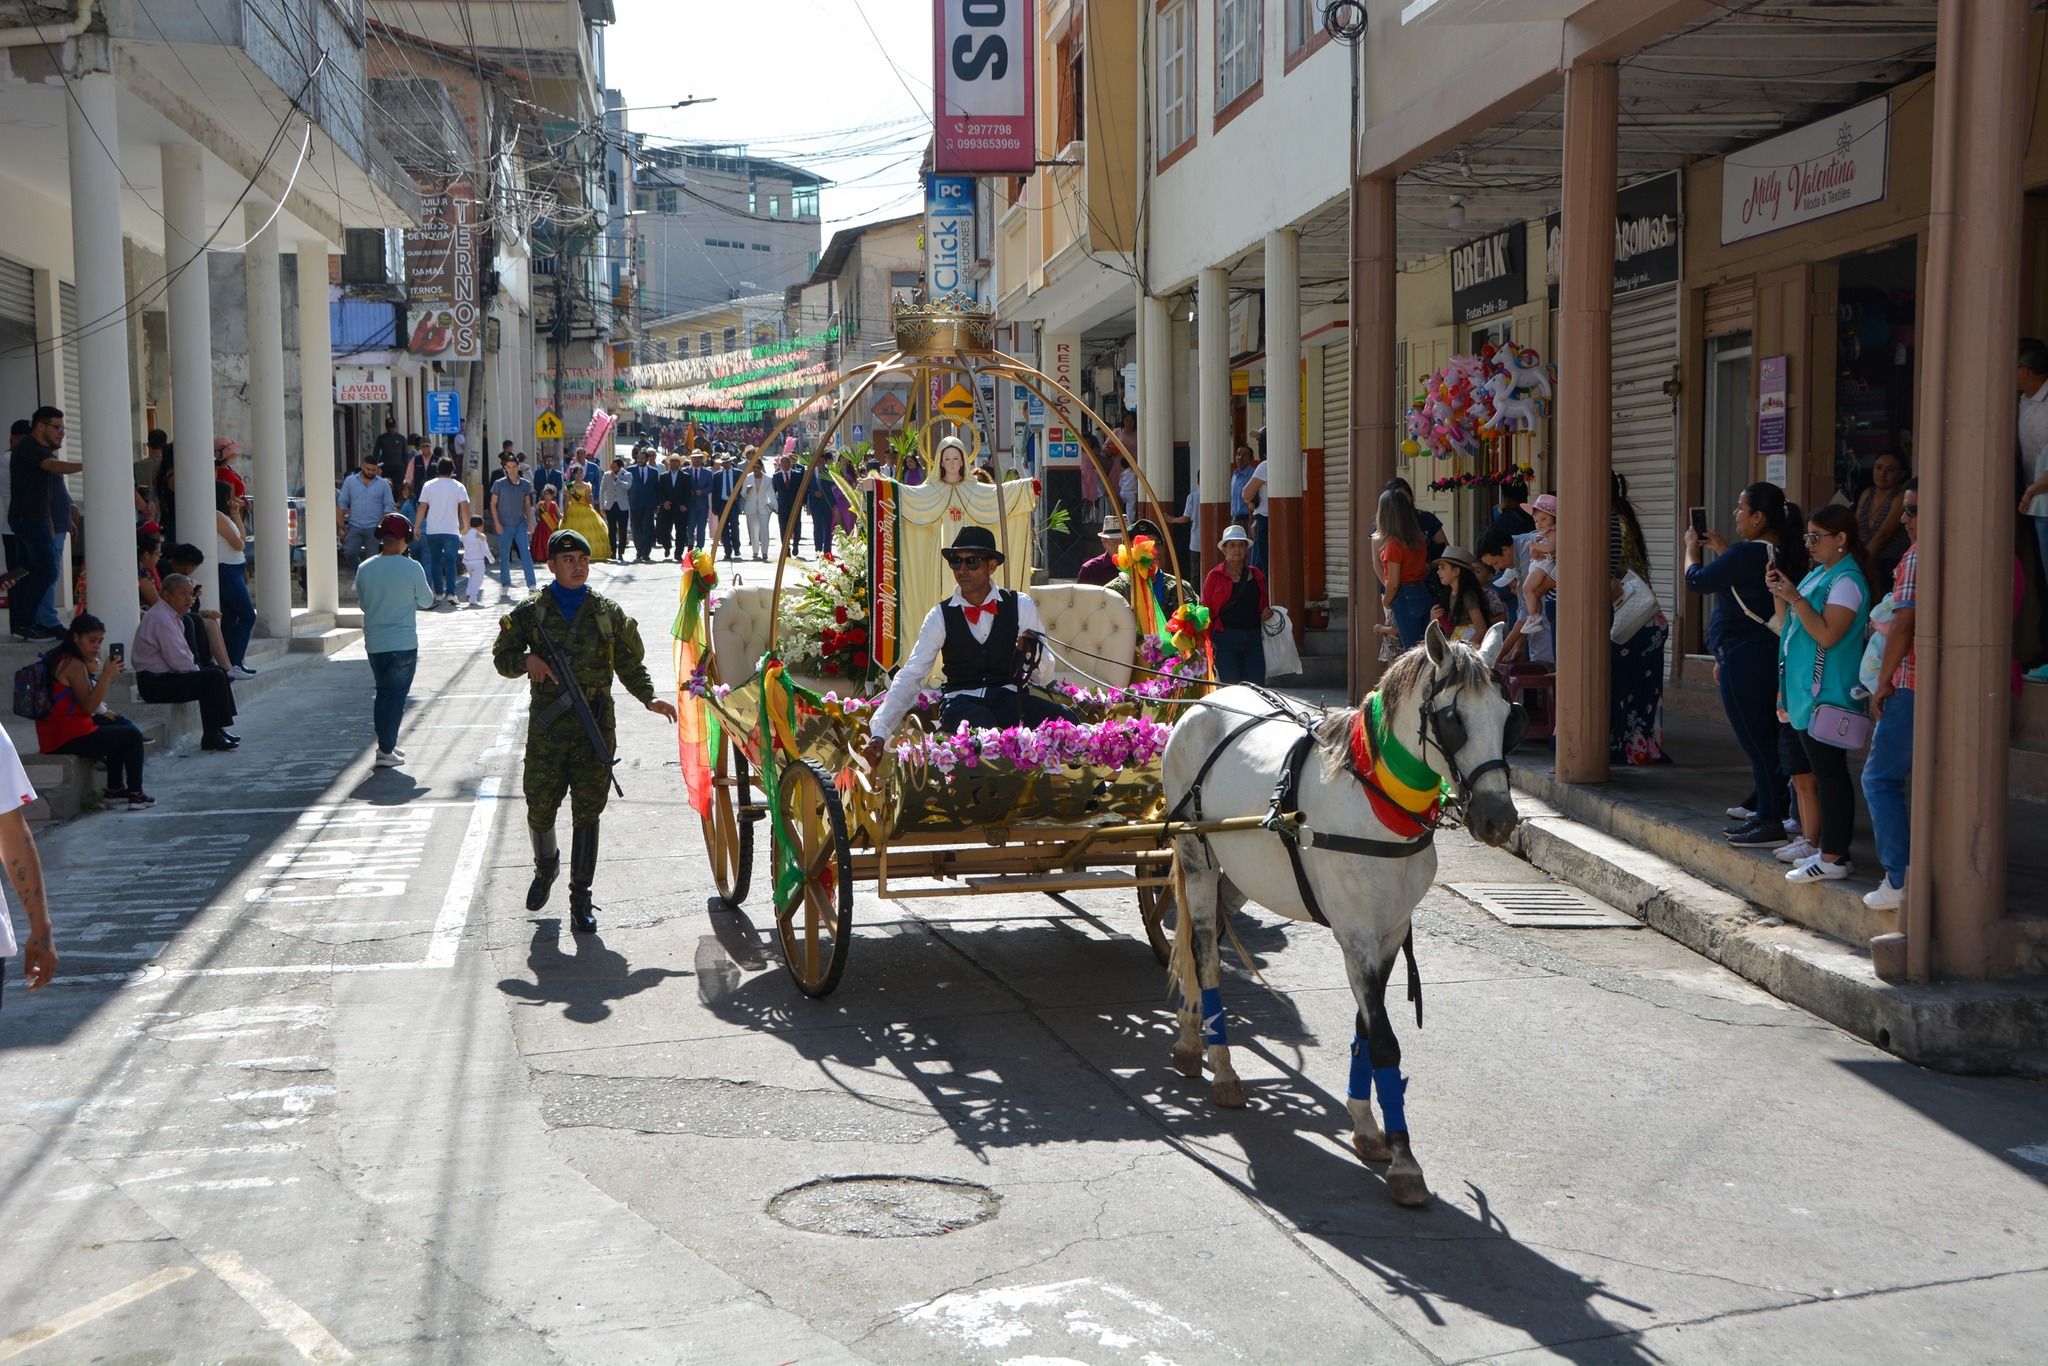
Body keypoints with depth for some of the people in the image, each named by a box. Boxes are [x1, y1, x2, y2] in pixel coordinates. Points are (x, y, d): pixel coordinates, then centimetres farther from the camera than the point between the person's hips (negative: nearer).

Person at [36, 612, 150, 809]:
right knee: (132, 735, -2)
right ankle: (135, 794, 3)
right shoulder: (74, 665, -17)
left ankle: (115, 789, 28)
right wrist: (107, 675, -29)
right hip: (69, 739, -10)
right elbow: (89, 706, -25)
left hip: (57, 732, 10)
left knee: (122, 724, 26)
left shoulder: (63, 659, 13)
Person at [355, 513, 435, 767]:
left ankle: (385, 744, 21)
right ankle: (386, 750, 2)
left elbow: (362, 602, 10)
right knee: (397, 695, 4)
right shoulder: (412, 568, -13)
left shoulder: (365, 569, -3)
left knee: (383, 693, 17)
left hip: (374, 643, 4)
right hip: (404, 643, -4)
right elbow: (426, 601, 0)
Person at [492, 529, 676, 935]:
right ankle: (546, 867, 38)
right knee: (539, 808, 6)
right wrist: (526, 660, -13)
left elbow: (629, 664, 11)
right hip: (546, 727, 0)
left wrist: (649, 698, -5)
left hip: (596, 729, 0)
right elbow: (502, 657, 10)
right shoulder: (530, 612, 4)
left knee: (587, 813, -1)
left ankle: (580, 898, 8)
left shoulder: (609, 613, 6)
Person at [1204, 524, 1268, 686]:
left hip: (1253, 637, 3)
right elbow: (1206, 611, 1)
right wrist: (1209, 641, -7)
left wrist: (1266, 613, 2)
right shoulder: (1215, 576, 3)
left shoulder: (1256, 575, 14)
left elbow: (1263, 604, 25)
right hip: (1226, 636, -3)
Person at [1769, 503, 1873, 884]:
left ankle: (1834, 858, -7)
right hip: (1808, 692, 10)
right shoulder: (1819, 574, 16)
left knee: (1830, 772, -8)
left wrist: (1794, 598, -20)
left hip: (1827, 695, -10)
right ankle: (1831, 849, 18)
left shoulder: (1847, 581, -13)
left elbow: (1827, 635, -22)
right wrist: (1780, 593, 7)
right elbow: (1792, 626, 21)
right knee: (1823, 772, 12)